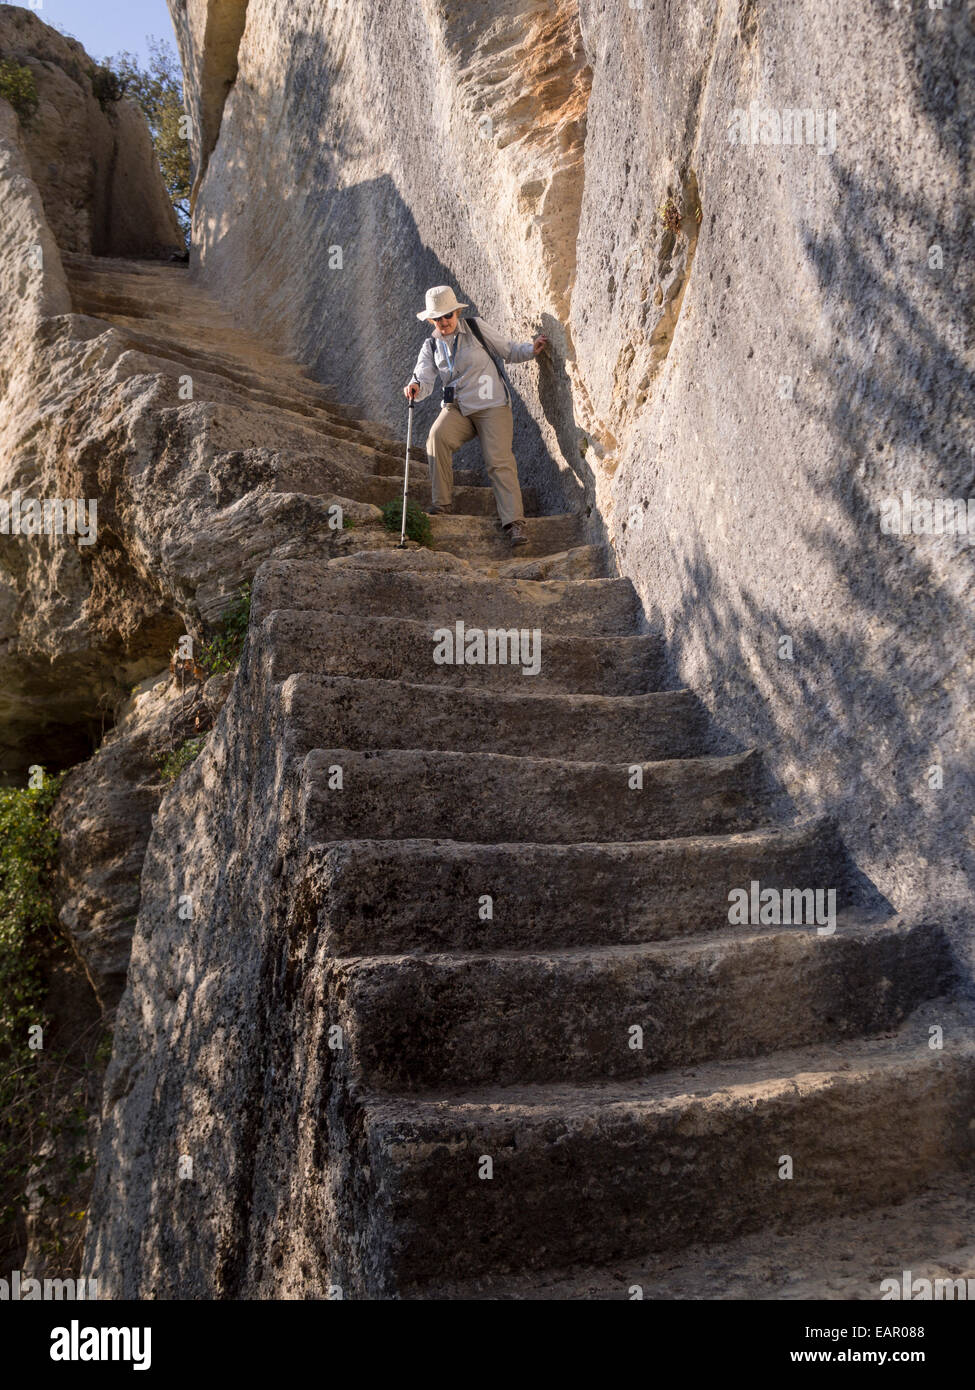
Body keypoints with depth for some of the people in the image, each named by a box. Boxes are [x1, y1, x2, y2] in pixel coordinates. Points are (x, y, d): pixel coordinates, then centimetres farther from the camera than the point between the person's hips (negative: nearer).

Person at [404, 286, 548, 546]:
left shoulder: (477, 328, 2)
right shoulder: (431, 346, 10)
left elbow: (509, 350, 7)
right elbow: (424, 379, -2)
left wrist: (532, 349, -11)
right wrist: (415, 387, -25)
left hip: (492, 406, -2)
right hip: (457, 408, 3)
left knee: (499, 461, -18)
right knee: (437, 435, -27)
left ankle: (514, 523, -22)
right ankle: (441, 503, -18)